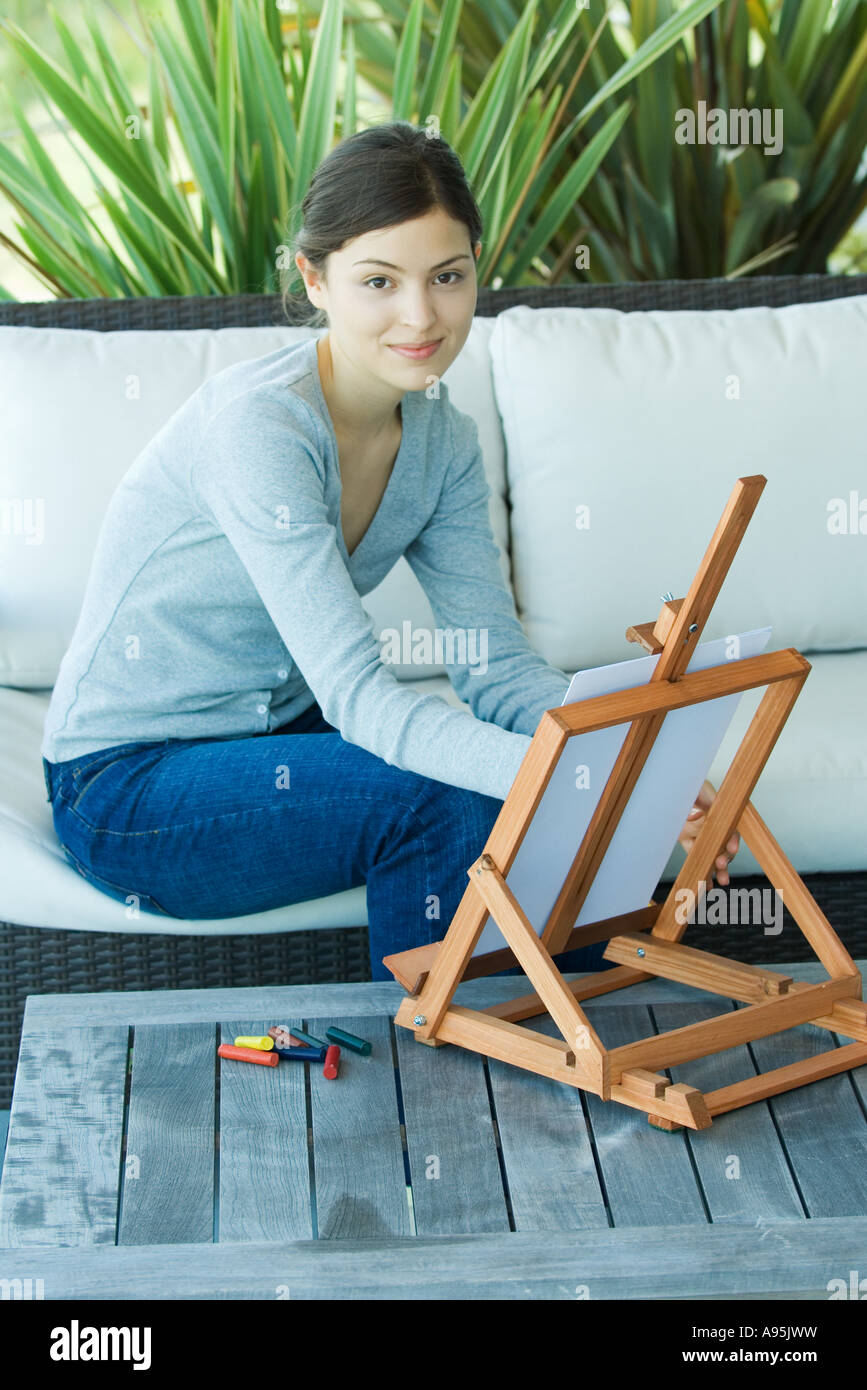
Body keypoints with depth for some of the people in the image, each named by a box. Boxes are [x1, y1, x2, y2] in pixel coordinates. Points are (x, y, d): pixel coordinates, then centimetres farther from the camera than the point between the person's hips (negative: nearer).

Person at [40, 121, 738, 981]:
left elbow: (498, 665, -5)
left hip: (278, 734, 7)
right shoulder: (257, 423, -26)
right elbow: (355, 695, -31)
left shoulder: (442, 440, -2)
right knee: (447, 803, -27)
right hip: (126, 790, -6)